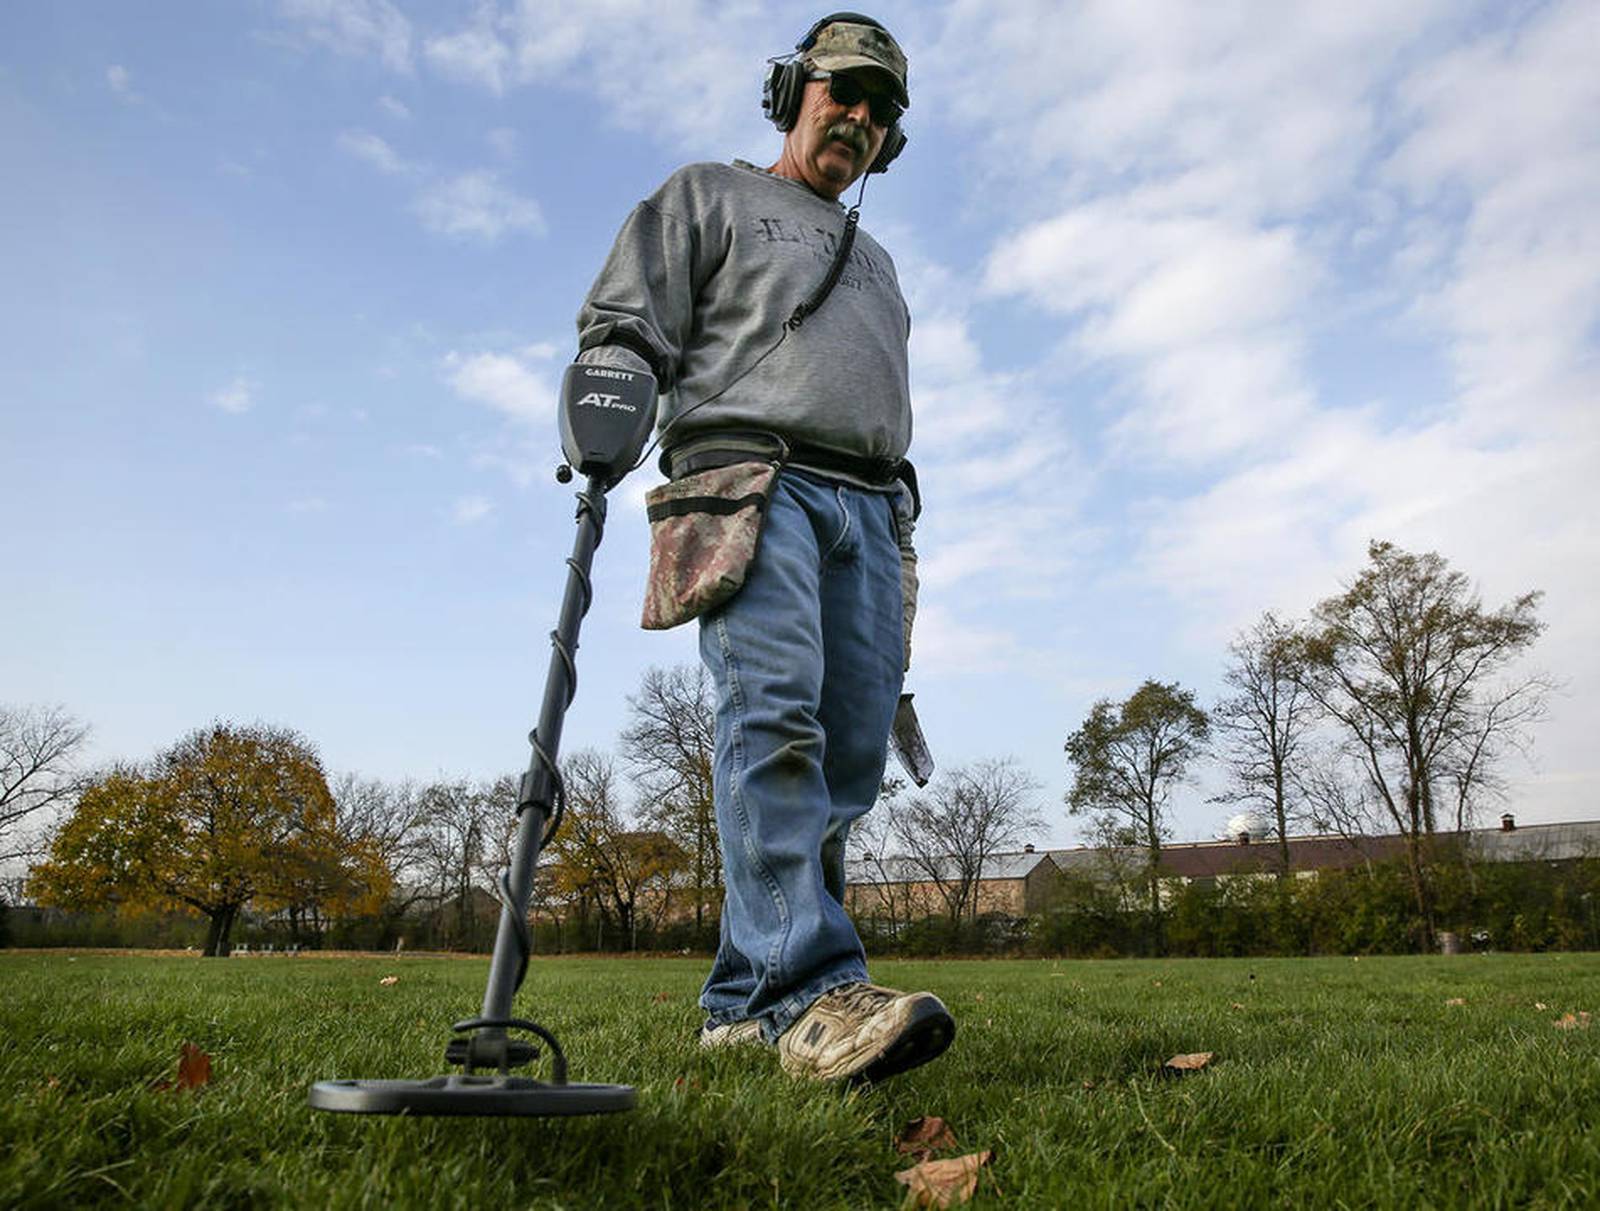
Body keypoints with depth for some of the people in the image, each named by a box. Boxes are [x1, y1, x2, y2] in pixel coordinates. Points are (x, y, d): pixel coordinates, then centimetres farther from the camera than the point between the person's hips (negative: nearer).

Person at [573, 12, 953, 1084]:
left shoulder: (877, 263, 37)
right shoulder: (708, 198, 21)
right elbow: (627, 323, 6)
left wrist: (903, 554, 22)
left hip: (868, 507, 6)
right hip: (754, 478, -5)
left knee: (850, 755, -7)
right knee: (778, 720, -24)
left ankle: (746, 1003, -1)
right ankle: (808, 988, -30)